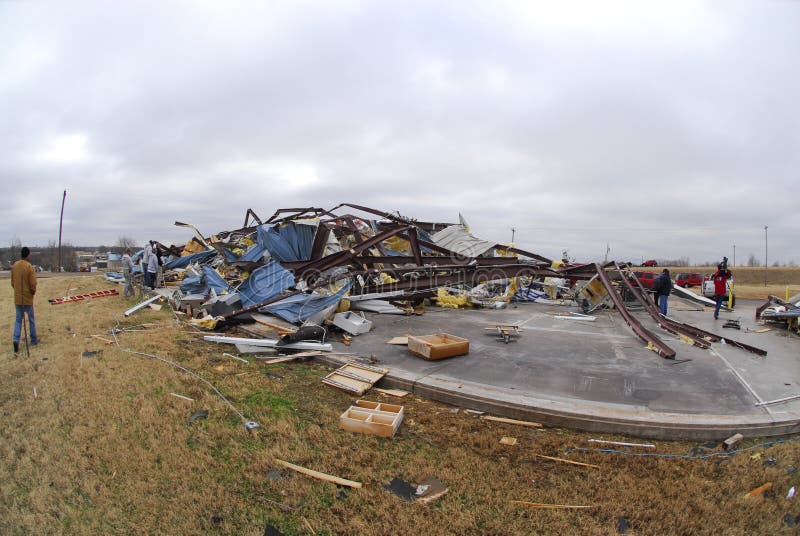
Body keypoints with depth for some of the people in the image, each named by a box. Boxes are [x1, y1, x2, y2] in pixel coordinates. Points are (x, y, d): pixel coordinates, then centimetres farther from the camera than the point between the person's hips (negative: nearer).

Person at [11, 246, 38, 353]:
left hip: (17, 298, 4)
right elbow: (33, 284, -15)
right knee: (31, 319, 10)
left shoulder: (14, 266, 1)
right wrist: (33, 292, 4)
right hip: (28, 298, -4)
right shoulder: (29, 267, -15)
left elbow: (12, 282, 8)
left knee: (18, 320, 10)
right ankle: (34, 340, 20)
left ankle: (16, 340, -6)